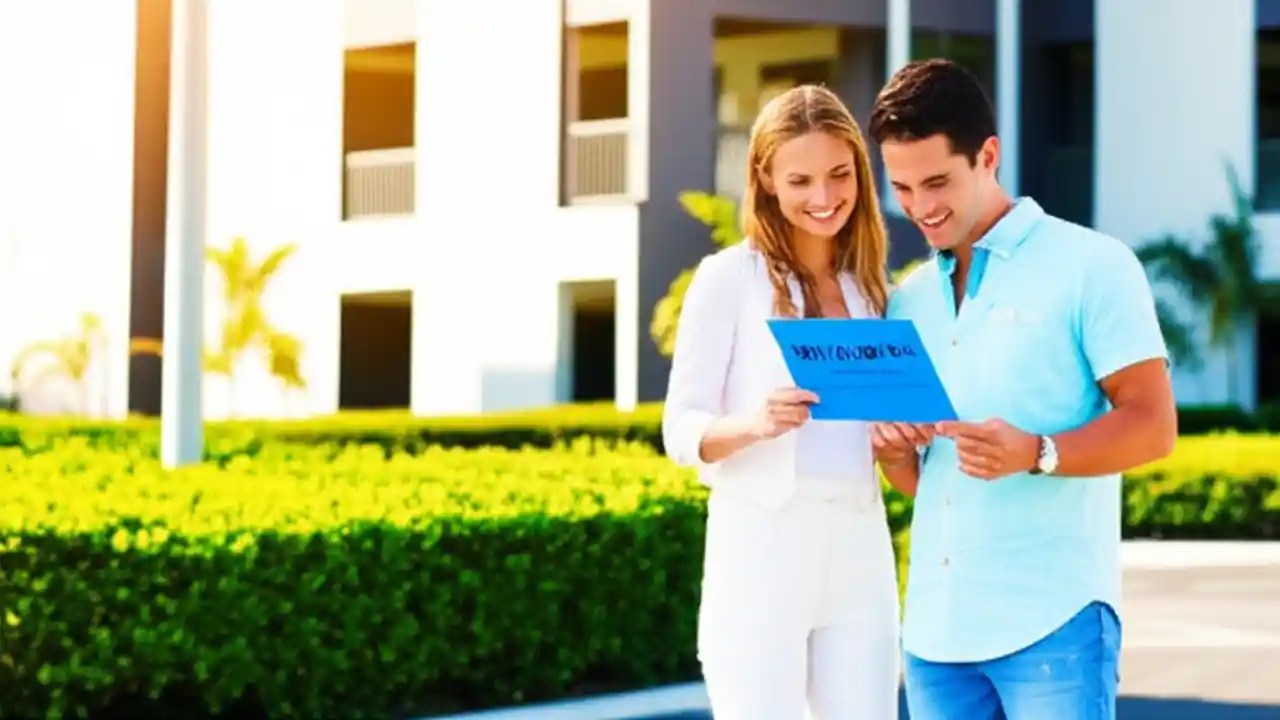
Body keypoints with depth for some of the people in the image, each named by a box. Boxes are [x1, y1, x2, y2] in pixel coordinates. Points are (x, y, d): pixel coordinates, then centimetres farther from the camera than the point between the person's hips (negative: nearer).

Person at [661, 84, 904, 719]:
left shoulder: (868, 283, 12)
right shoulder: (729, 276, -3)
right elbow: (681, 429, -6)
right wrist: (754, 424, -26)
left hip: (859, 546, 5)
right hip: (759, 547, -5)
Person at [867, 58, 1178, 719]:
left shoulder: (1091, 266, -2)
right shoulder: (907, 301, 16)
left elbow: (1152, 425, -8)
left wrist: (1036, 454, -23)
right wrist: (893, 449, -3)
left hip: (1052, 617, -6)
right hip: (935, 624, 6)